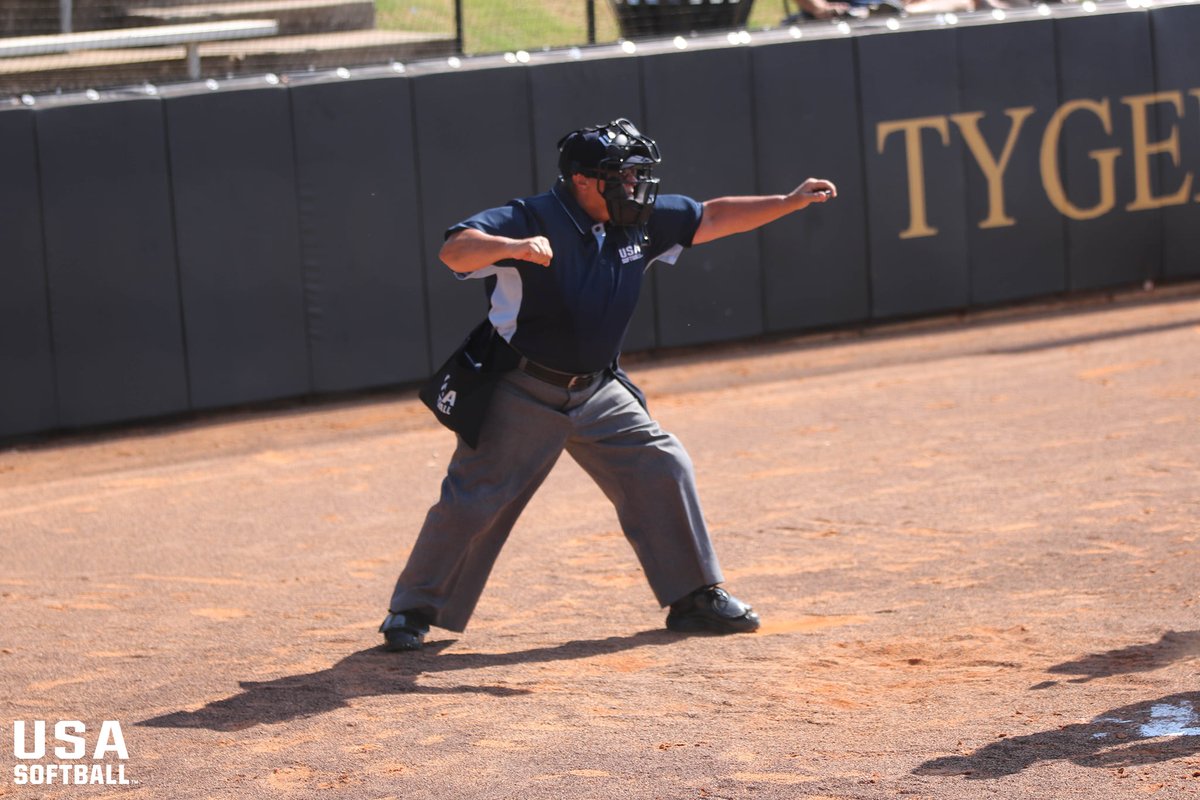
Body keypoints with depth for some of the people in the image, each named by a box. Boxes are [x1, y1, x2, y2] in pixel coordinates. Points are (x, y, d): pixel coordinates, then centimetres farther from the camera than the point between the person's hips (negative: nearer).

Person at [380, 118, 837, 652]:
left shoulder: (642, 222, -2)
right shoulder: (531, 220, -21)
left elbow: (712, 219, 8)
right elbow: (454, 251, -34)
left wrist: (789, 202, 1)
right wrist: (514, 247, -53)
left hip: (597, 392, 6)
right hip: (521, 394, -6)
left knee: (663, 468, 0)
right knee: (471, 502, -3)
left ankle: (693, 597, 11)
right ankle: (414, 609, 12)